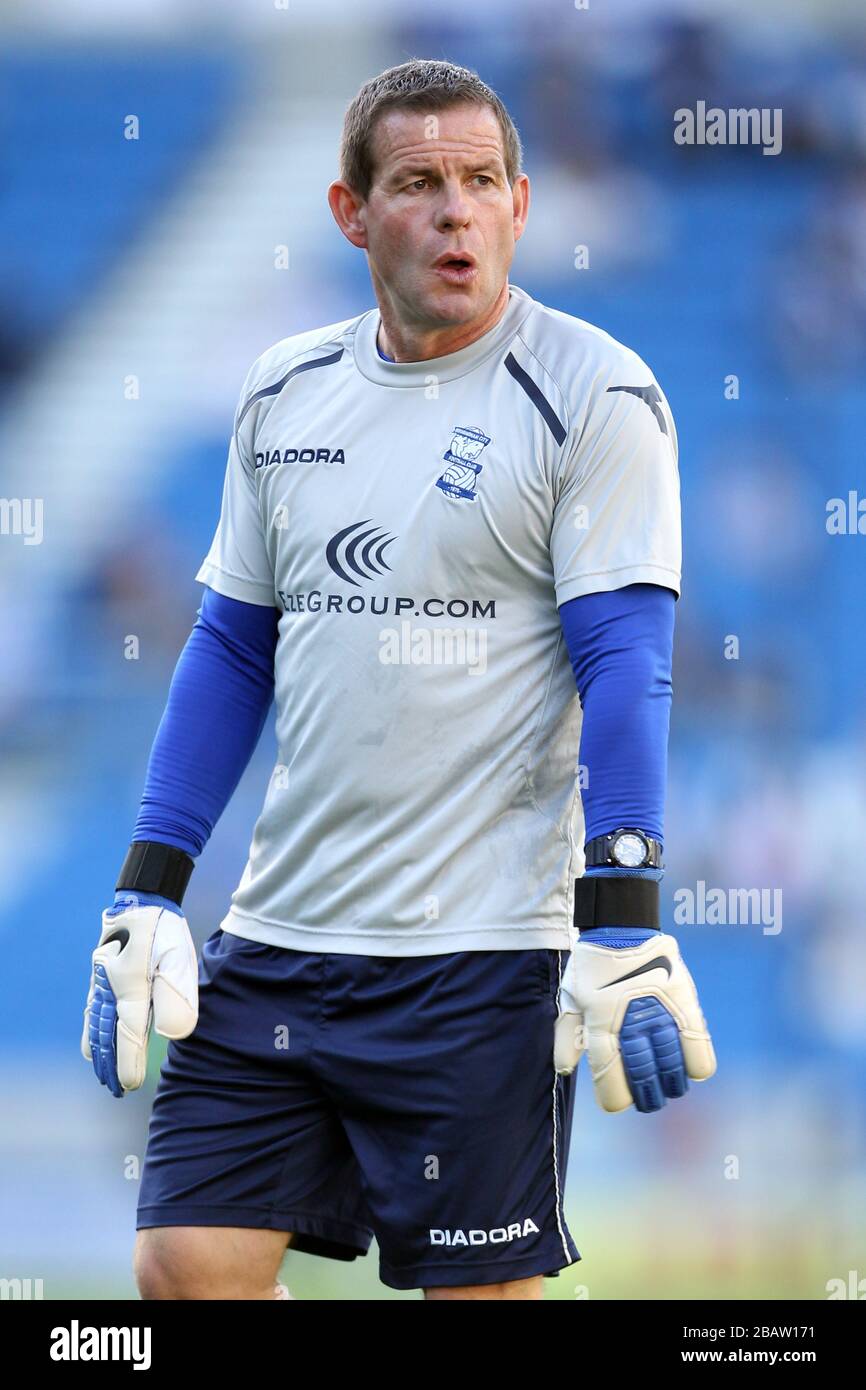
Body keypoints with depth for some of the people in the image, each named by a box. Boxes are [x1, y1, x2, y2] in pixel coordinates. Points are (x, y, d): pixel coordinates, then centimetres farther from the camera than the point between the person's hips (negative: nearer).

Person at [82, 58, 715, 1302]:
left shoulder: (592, 395, -5)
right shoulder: (285, 394, 11)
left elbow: (626, 667, -10)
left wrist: (624, 932, -17)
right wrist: (146, 897, 11)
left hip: (484, 959, -5)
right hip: (275, 940, 5)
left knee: (480, 1289, 0)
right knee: (186, 1268, -2)